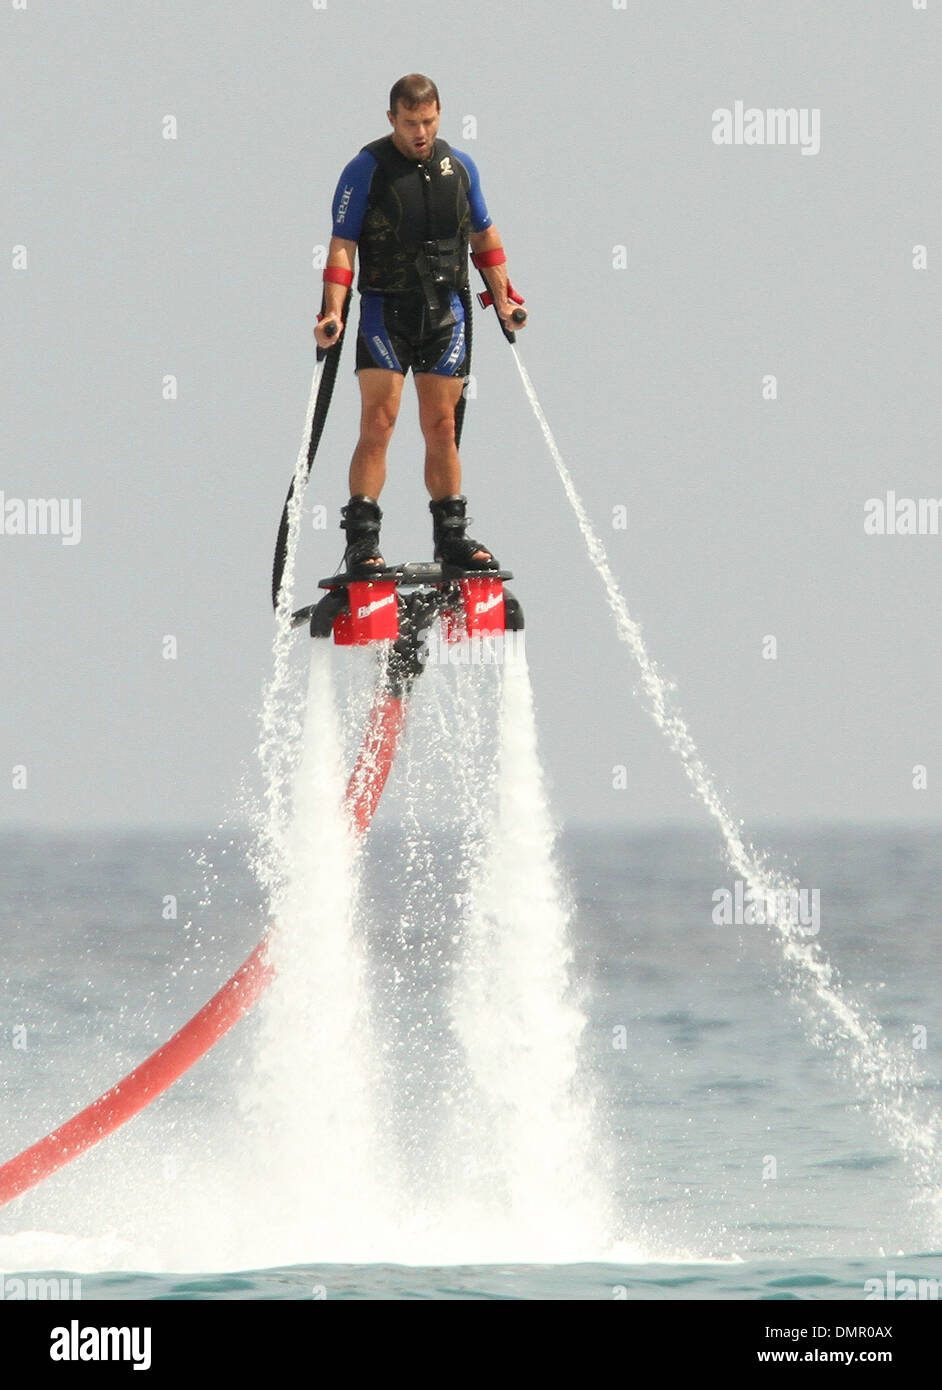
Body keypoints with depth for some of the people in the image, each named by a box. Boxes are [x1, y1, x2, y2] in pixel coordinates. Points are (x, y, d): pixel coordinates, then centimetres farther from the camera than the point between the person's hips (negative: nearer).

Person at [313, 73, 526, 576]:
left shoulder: (459, 166, 8)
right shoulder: (366, 170, -6)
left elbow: (483, 234, 20)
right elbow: (342, 245, -7)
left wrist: (502, 295, 15)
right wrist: (333, 312, -17)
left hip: (445, 312, 4)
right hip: (385, 312, -4)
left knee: (441, 427, 6)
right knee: (378, 422, -10)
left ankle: (451, 535, 12)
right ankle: (361, 541, -10)